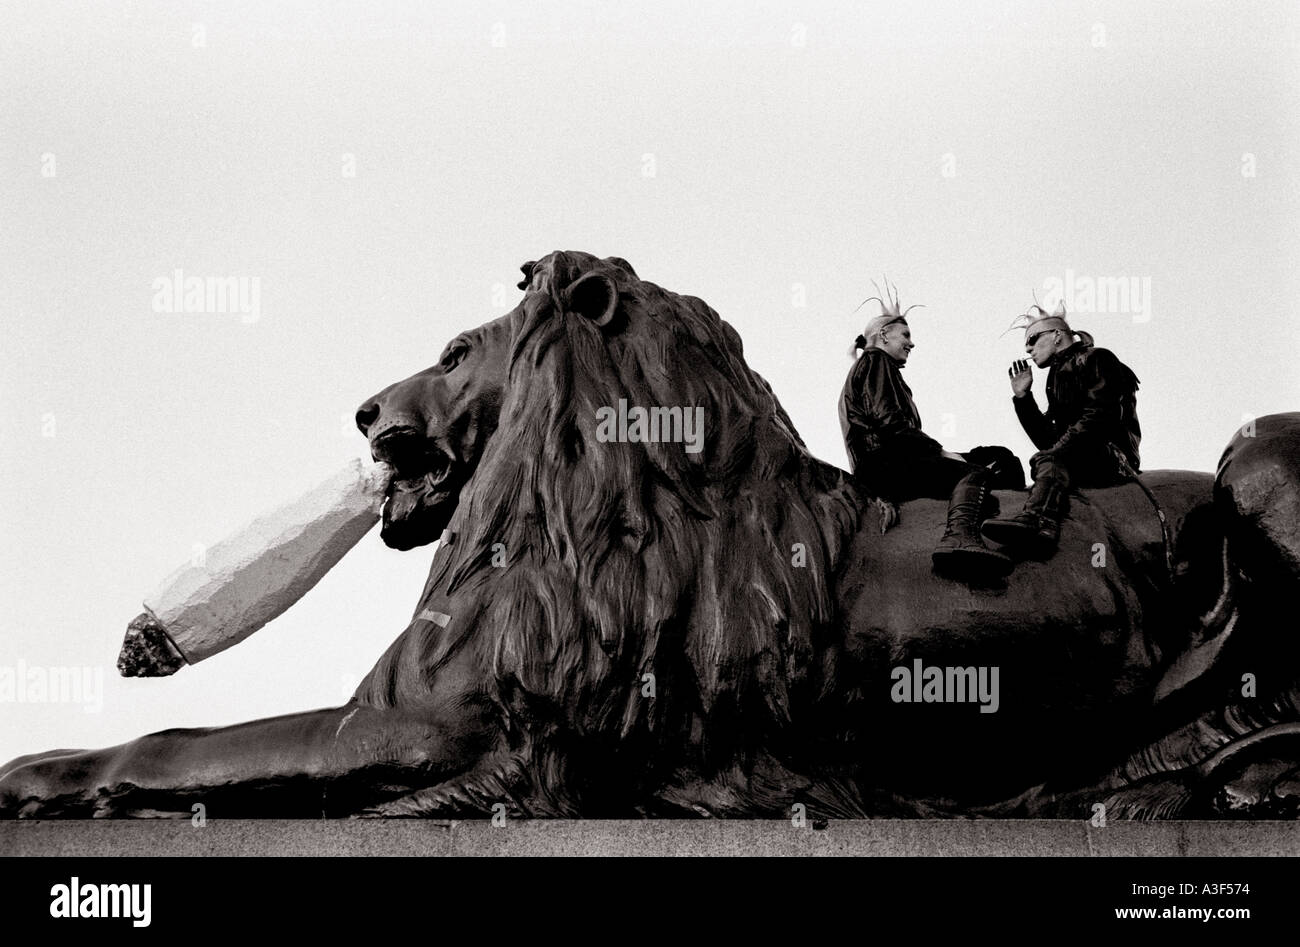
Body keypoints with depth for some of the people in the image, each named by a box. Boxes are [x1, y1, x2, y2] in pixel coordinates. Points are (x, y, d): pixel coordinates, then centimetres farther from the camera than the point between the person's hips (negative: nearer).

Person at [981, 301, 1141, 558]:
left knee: (1051, 459, -32)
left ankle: (1036, 520, -60)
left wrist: (1056, 449, -20)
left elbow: (1097, 418, -13)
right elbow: (1047, 441, 16)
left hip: (1114, 458, -8)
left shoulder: (1096, 359, 4)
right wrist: (1022, 398, 10)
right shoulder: (1057, 378, 27)